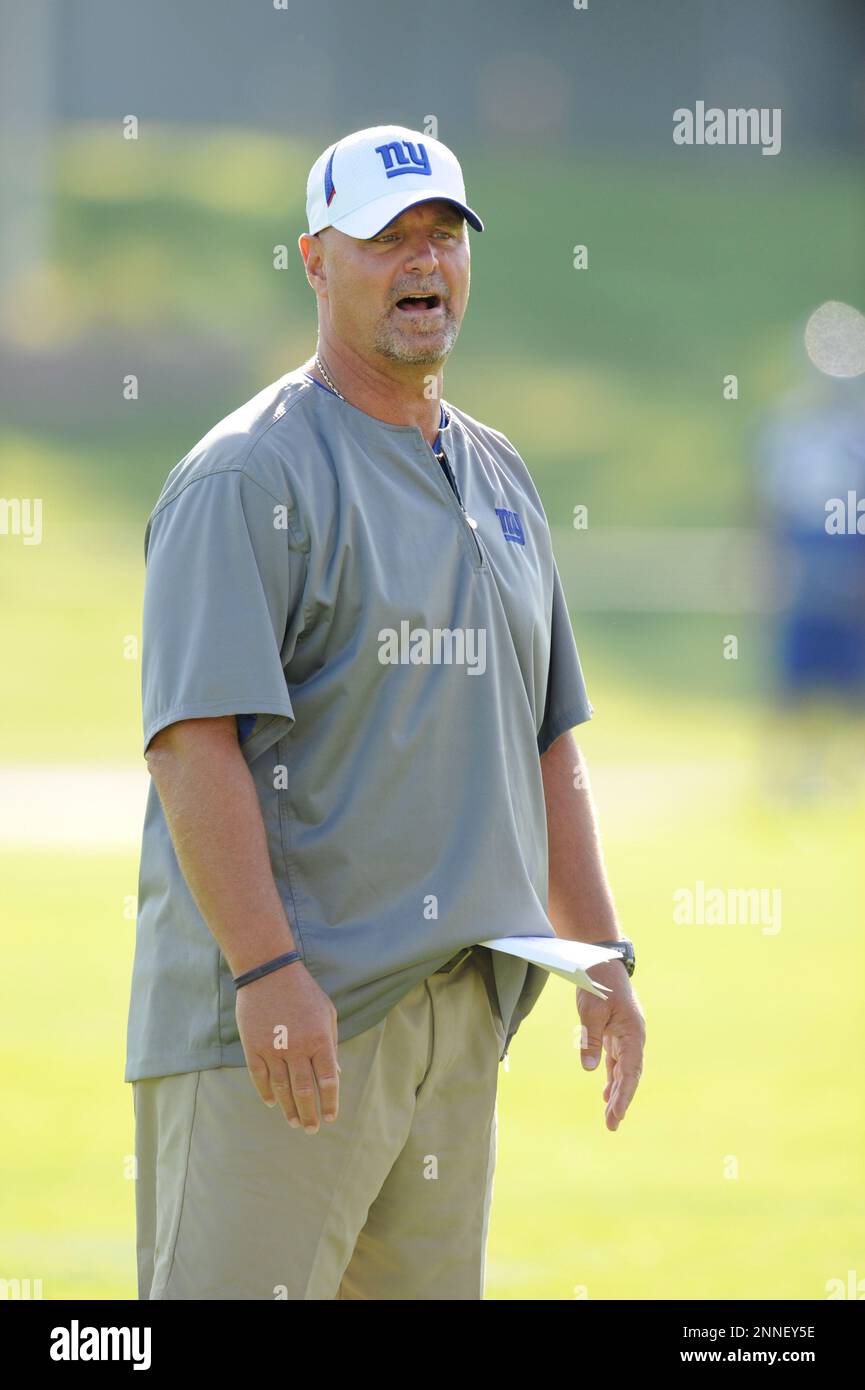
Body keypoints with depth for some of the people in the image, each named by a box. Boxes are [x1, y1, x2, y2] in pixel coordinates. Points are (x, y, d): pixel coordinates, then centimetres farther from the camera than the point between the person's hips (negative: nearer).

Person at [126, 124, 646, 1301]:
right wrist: (267, 971, -24)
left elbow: (545, 740, 23)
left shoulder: (499, 480, 18)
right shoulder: (251, 475, -7)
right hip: (281, 1007, -8)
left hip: (462, 1016, 8)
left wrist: (604, 957, 15)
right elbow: (193, 738, -16)